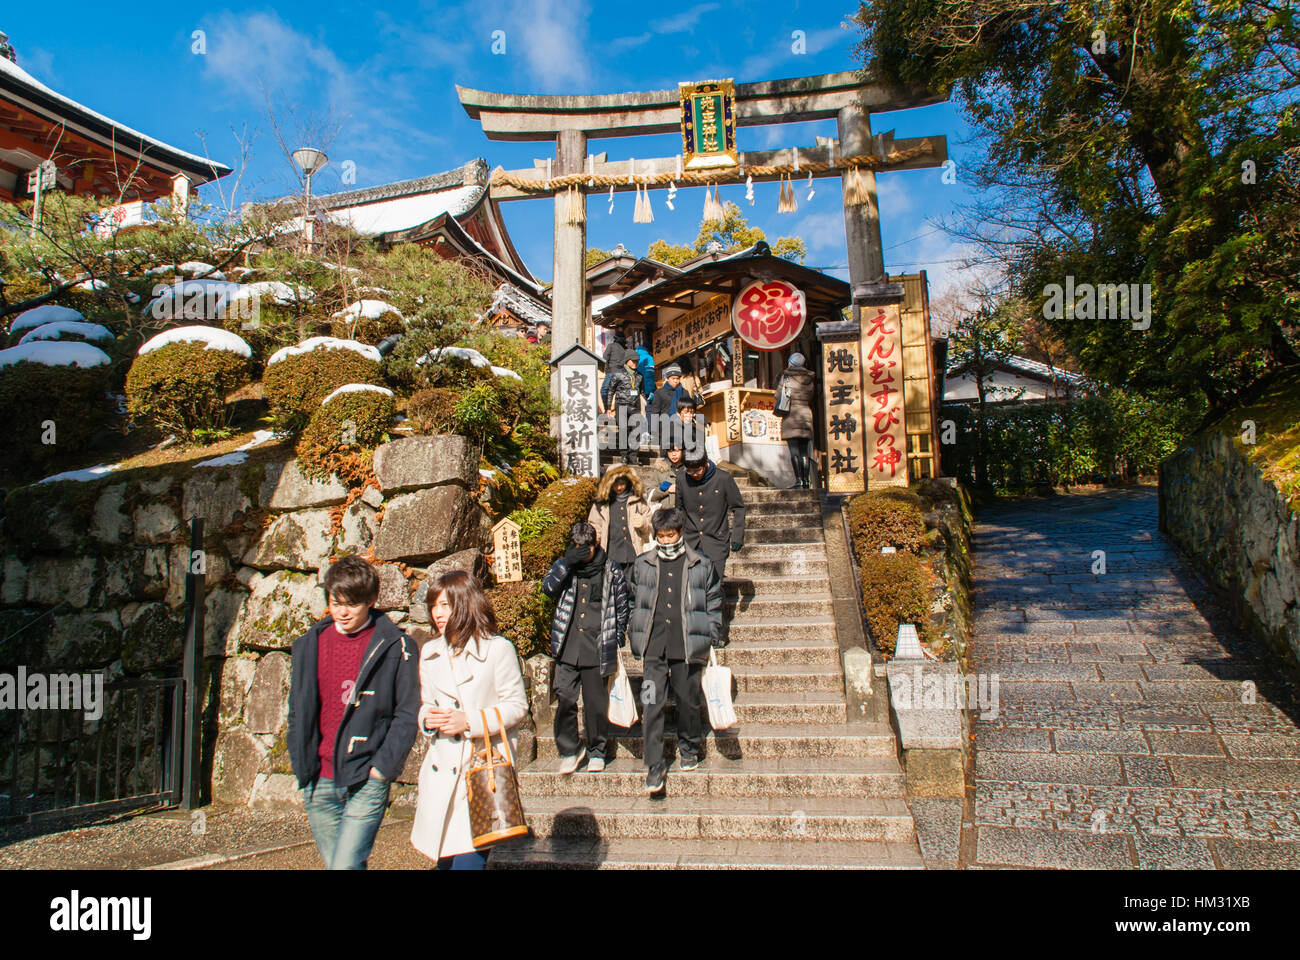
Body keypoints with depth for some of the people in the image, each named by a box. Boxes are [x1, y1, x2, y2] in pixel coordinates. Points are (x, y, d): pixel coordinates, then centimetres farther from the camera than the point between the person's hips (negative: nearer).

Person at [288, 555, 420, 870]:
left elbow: (407, 714, -5)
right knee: (334, 863, 14)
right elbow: (297, 711, 15)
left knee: (346, 864, -13)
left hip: (367, 781, -4)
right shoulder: (309, 645, 9)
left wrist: (382, 768, -11)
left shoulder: (395, 647, -5)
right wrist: (301, 763, 5)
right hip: (319, 784, 5)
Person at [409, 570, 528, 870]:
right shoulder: (430, 652, 12)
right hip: (440, 775, 5)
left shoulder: (498, 649, -5)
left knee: (468, 860, -12)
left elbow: (517, 706, -4)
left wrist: (471, 721, -15)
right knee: (443, 861, 9)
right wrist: (426, 717, -2)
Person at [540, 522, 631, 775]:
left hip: (598, 650, -1)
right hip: (567, 648, 1)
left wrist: (618, 637, 9)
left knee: (596, 703, 6)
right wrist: (567, 562, -17)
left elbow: (622, 606, 12)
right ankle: (569, 750, 16)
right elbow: (547, 587, -10)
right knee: (565, 700, -2)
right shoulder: (565, 567, 8)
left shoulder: (611, 571, 3)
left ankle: (596, 751, 23)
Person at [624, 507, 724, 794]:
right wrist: (634, 641, 15)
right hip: (653, 647, 1)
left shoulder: (701, 566, 3)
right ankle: (655, 766, 3)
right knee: (652, 704, -4)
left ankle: (690, 747, 33)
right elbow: (632, 603, 17)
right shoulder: (642, 565, 8)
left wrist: (712, 642, 7)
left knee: (688, 701, 9)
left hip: (687, 646, -1)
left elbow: (713, 605, 10)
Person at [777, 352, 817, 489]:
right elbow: (811, 399, 13)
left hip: (790, 416, -4)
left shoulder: (786, 376, -2)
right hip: (806, 414, 4)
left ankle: (798, 479, -14)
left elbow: (778, 394, 3)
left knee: (794, 451, -6)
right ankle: (806, 479, 2)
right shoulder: (809, 378, 9)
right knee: (805, 451, 6)